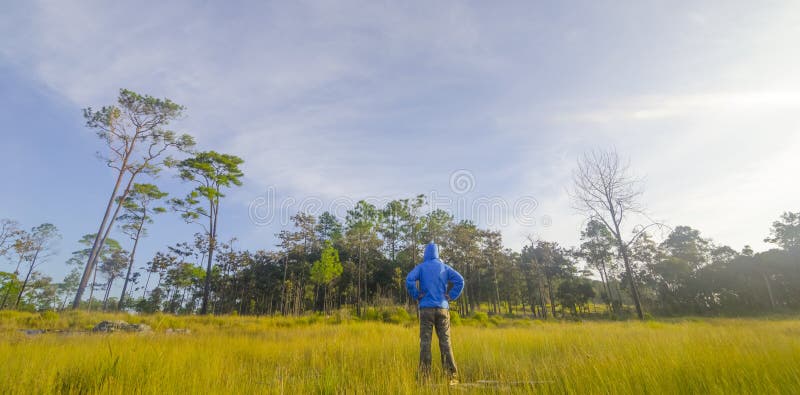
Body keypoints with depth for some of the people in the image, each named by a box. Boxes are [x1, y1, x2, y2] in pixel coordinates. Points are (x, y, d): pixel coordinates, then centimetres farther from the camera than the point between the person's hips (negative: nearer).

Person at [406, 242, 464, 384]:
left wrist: (416, 296, -4)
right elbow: (460, 281, -4)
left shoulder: (421, 267, 1)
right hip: (442, 308, 2)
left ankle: (425, 376, 2)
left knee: (425, 342, 2)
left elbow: (409, 281, -16)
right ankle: (452, 376, 6)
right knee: (445, 342, 6)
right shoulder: (444, 267, 7)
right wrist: (451, 296, 1)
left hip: (426, 308, -2)